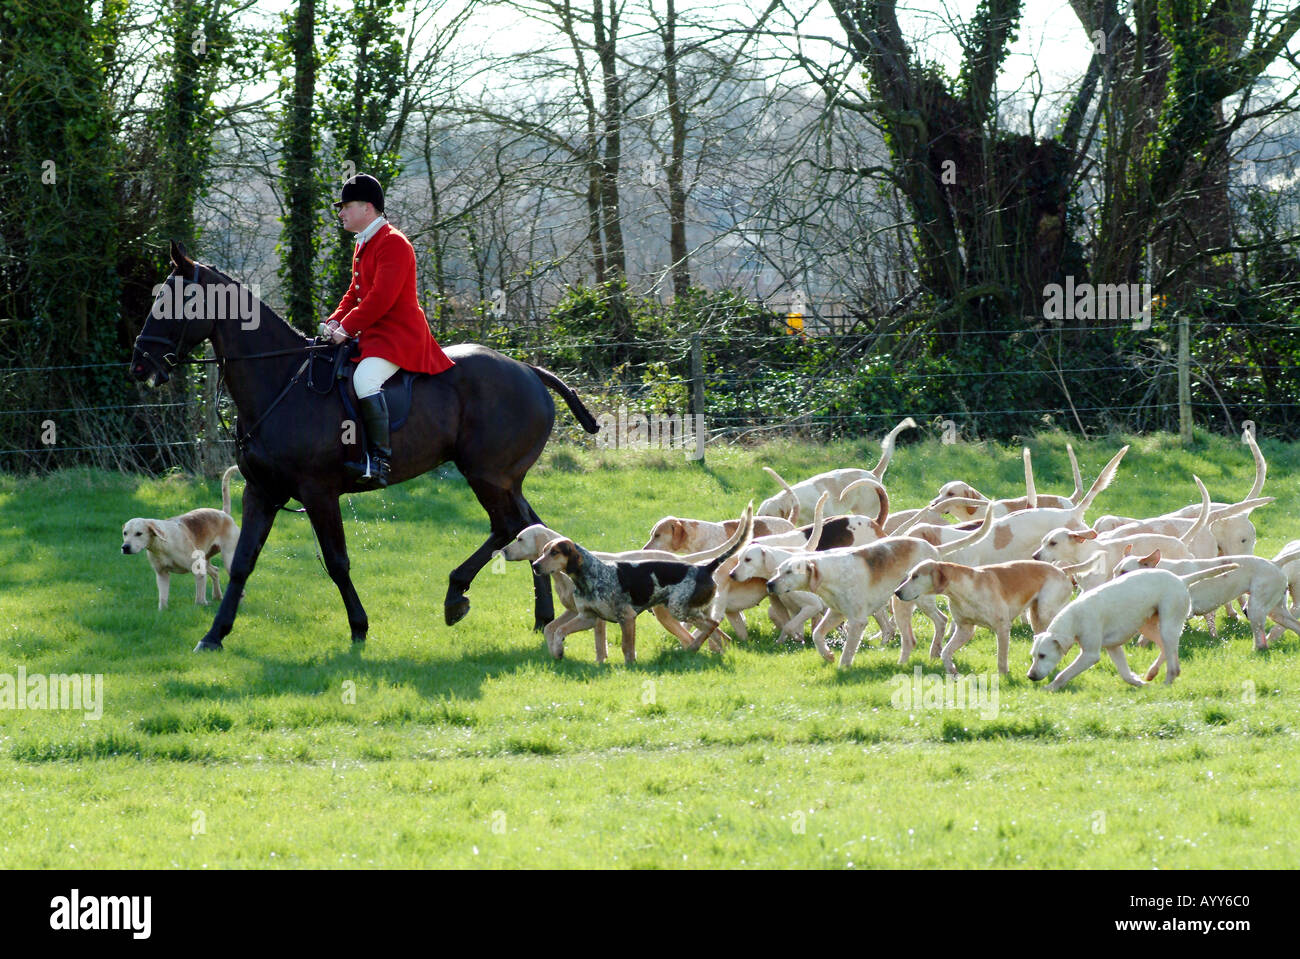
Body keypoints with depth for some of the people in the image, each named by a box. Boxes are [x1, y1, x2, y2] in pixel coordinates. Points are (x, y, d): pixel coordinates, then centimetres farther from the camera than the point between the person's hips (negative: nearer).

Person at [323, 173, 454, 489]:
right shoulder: (363, 246, 19)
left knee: (365, 378, -34)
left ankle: (379, 462, -35)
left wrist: (348, 326, -22)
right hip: (372, 335, 11)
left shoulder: (392, 244, -14)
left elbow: (382, 297, -23)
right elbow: (355, 293, 23)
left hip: (398, 335, -11)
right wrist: (336, 321, 5)